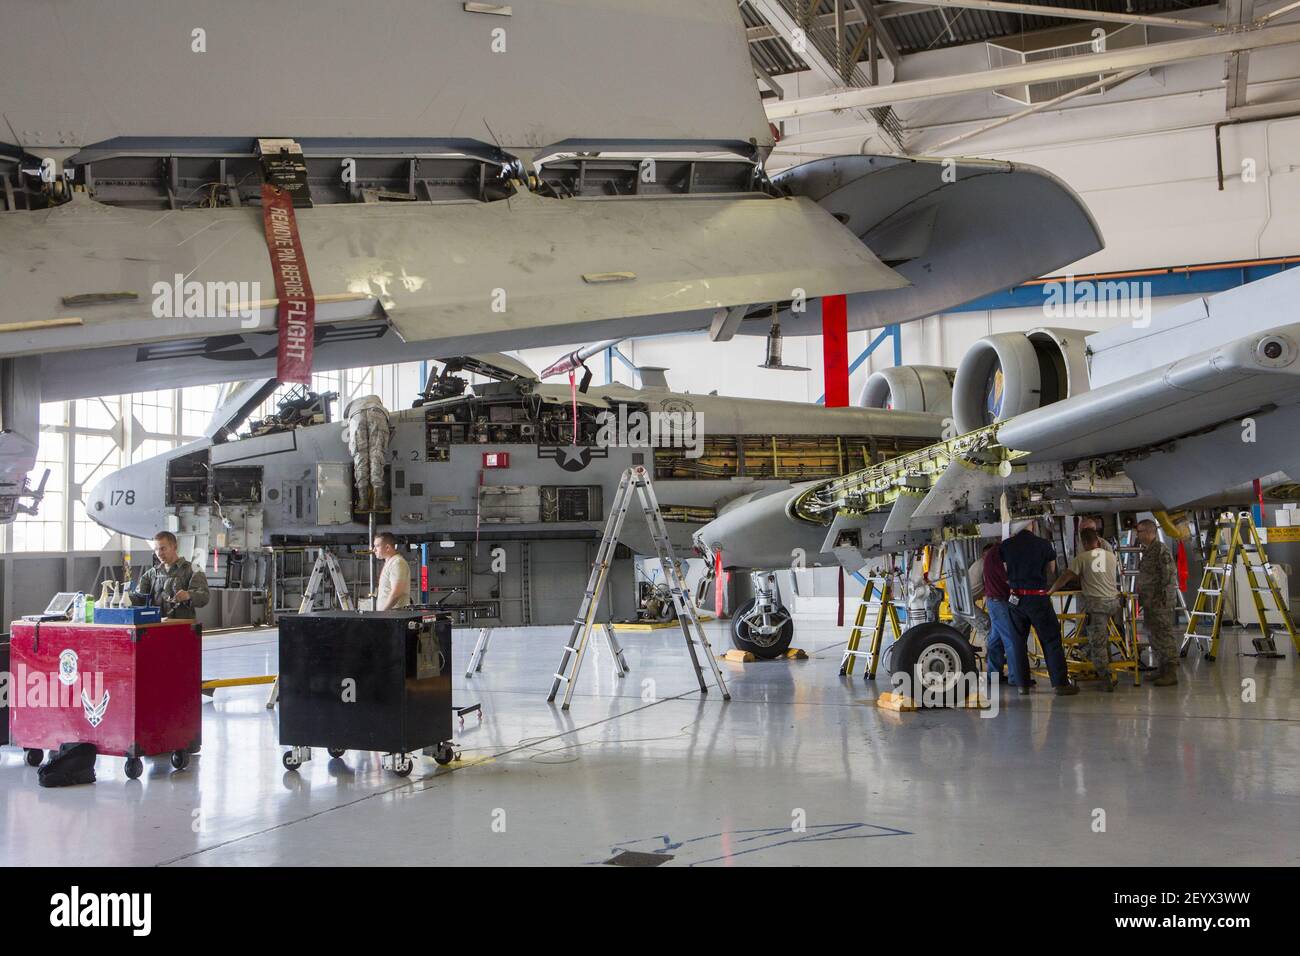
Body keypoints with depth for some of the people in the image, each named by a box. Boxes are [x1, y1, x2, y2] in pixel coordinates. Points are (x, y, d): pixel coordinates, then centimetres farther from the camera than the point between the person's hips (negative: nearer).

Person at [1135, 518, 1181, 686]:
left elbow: (1170, 573, -20)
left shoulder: (1161, 550, -15)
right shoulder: (1147, 550, 15)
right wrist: (1142, 596, 20)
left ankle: (1171, 673, -3)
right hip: (1149, 602, 10)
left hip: (1160, 602, -10)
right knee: (1153, 636, 15)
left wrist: (1163, 597, -20)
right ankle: (1161, 670, 24)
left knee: (1163, 635, -7)